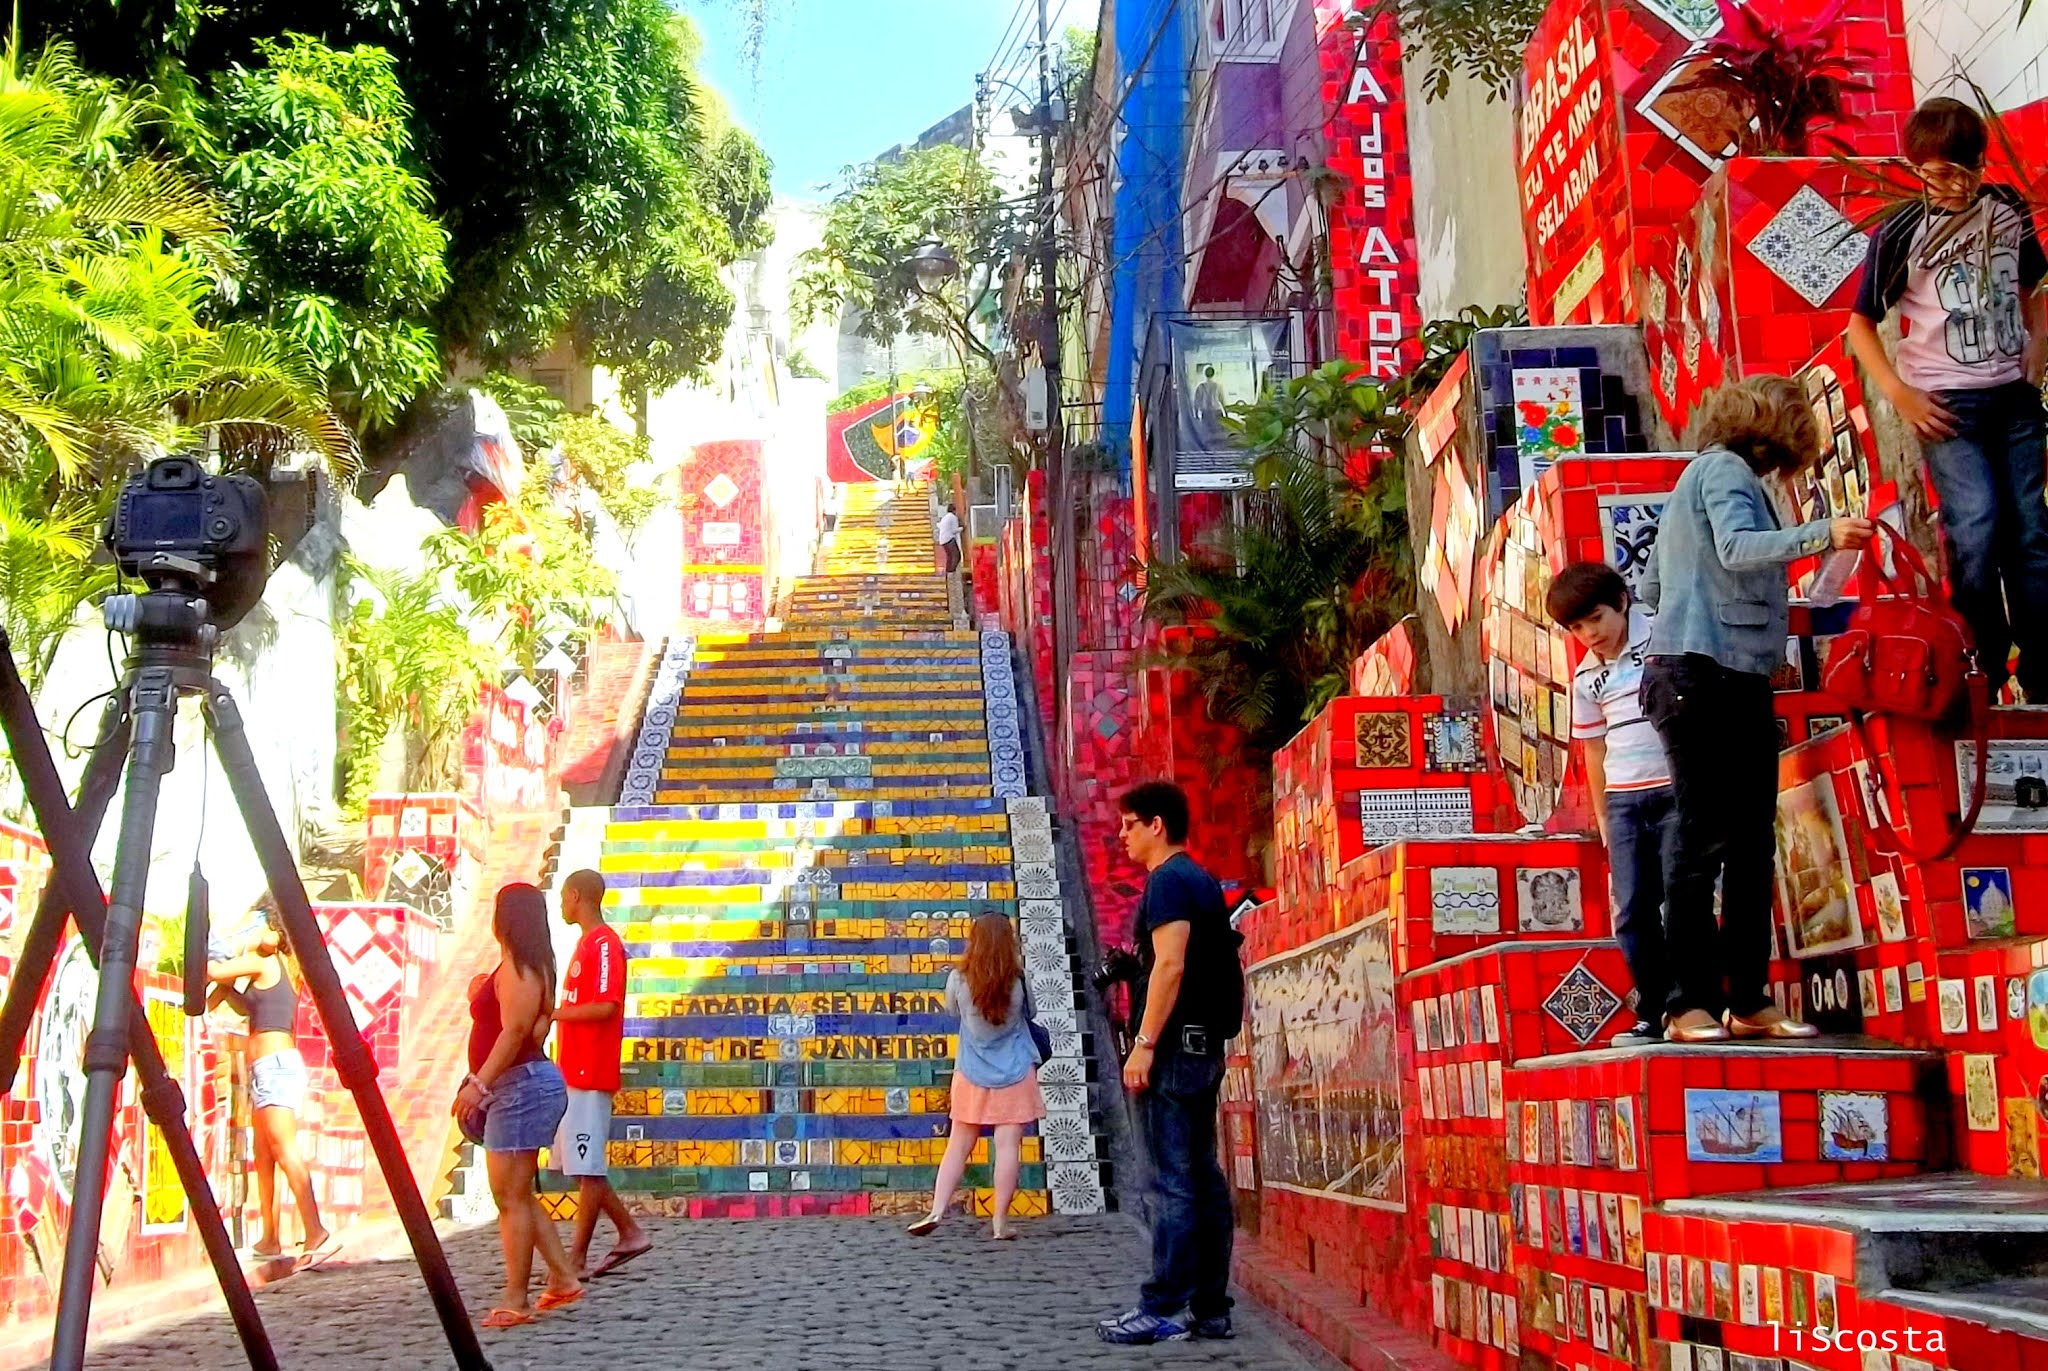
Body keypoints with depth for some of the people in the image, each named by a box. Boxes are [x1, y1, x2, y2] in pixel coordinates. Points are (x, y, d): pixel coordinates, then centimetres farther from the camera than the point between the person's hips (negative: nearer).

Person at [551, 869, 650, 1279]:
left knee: (586, 1167, -5)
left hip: (588, 1075, -10)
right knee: (576, 1163, 13)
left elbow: (605, 1006, -23)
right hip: (573, 1073, 10)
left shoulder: (604, 943, -13)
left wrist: (552, 1014, -18)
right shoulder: (588, 943, 18)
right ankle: (630, 1233, 18)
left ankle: (576, 1259, 0)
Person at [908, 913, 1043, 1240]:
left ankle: (936, 1211, 4)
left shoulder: (959, 979, -10)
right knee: (1008, 1145, -2)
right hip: (1014, 1074, -2)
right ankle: (1001, 1221, -2)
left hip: (972, 1074, 2)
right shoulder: (1018, 981, -11)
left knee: (958, 1146, 10)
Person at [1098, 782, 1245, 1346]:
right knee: (1203, 1179, 9)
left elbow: (1170, 965, -20)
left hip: (1174, 1047, -10)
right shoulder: (1203, 881, 19)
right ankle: (1210, 1309, 11)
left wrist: (1144, 1044, -20)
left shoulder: (1168, 880, -10)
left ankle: (1164, 1310, -6)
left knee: (1172, 1183, -8)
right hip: (1205, 1046, 10)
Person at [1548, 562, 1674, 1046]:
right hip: (1624, 800, 5)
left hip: (1676, 790, -5)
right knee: (1632, 911, 1)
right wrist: (1602, 818, 17)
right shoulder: (1586, 678, 12)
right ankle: (1652, 1014, 8)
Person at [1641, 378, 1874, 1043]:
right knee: (1706, 840, -11)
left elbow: (1651, 588, 29)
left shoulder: (1703, 476, 26)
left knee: (1752, 844, 8)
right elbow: (1737, 546, -23)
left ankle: (1747, 1001, 11)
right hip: (1703, 675, -10)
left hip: (1738, 683, 10)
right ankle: (1692, 1004, -9)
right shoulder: (1724, 469, -2)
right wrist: (1822, 534, -34)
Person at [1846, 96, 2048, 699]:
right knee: (1976, 527, -17)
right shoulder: (1901, 234, -6)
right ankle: (1984, 672, -4)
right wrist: (1900, 394, -10)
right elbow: (1861, 324, -1)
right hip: (1948, 403, -4)